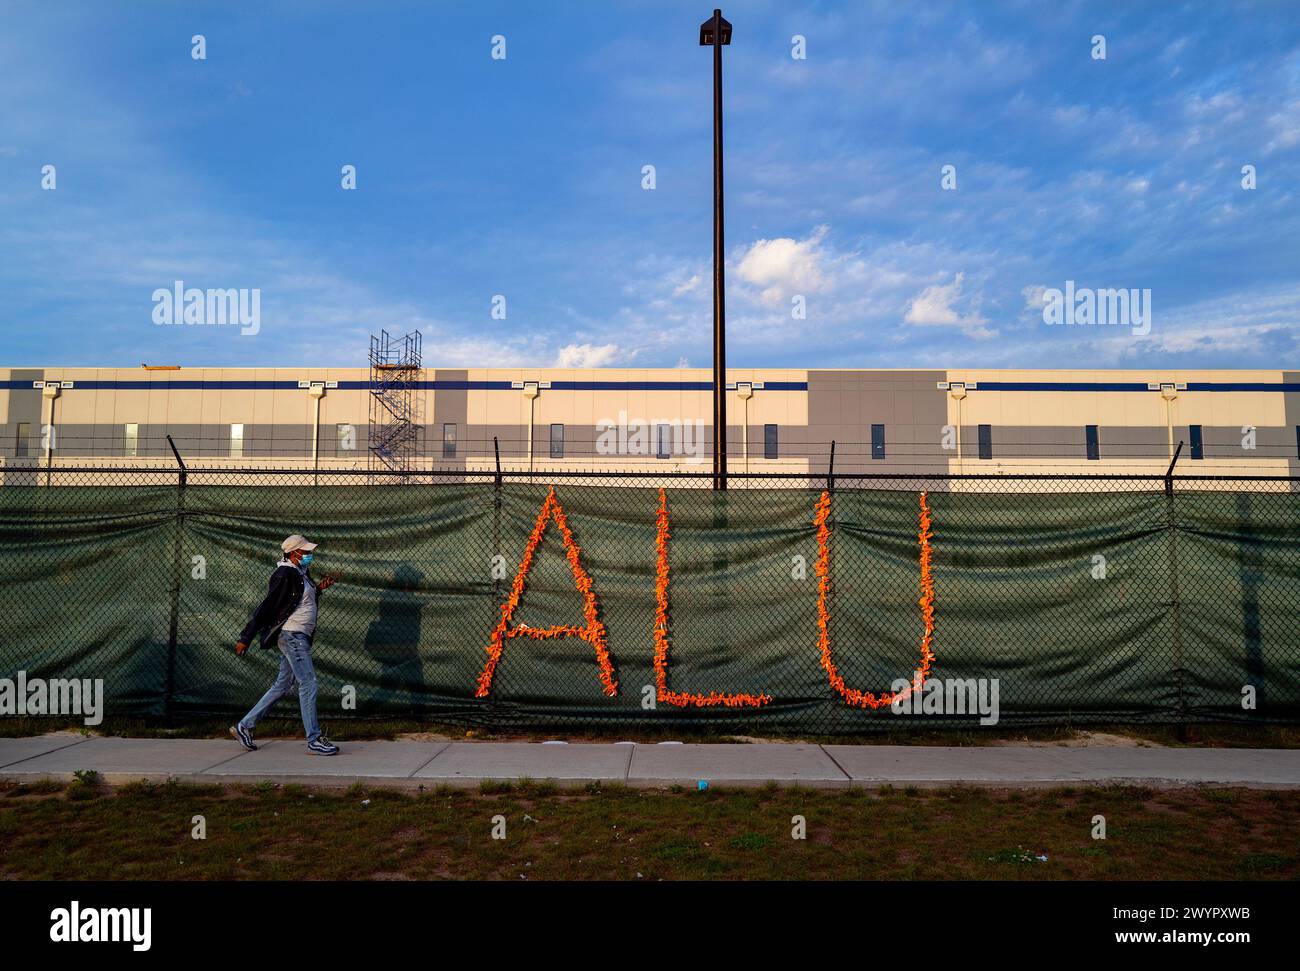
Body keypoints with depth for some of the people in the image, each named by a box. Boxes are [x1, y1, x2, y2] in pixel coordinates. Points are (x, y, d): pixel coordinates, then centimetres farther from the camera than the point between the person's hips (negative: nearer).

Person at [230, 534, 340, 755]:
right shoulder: (285, 575, -14)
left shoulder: (301, 574, 15)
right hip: (291, 635, -10)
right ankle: (314, 740, -5)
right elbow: (265, 607, -18)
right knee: (308, 683, -9)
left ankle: (244, 726, 24)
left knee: (283, 685, 14)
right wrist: (246, 638, -19)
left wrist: (318, 588, 9)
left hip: (299, 637, 10)